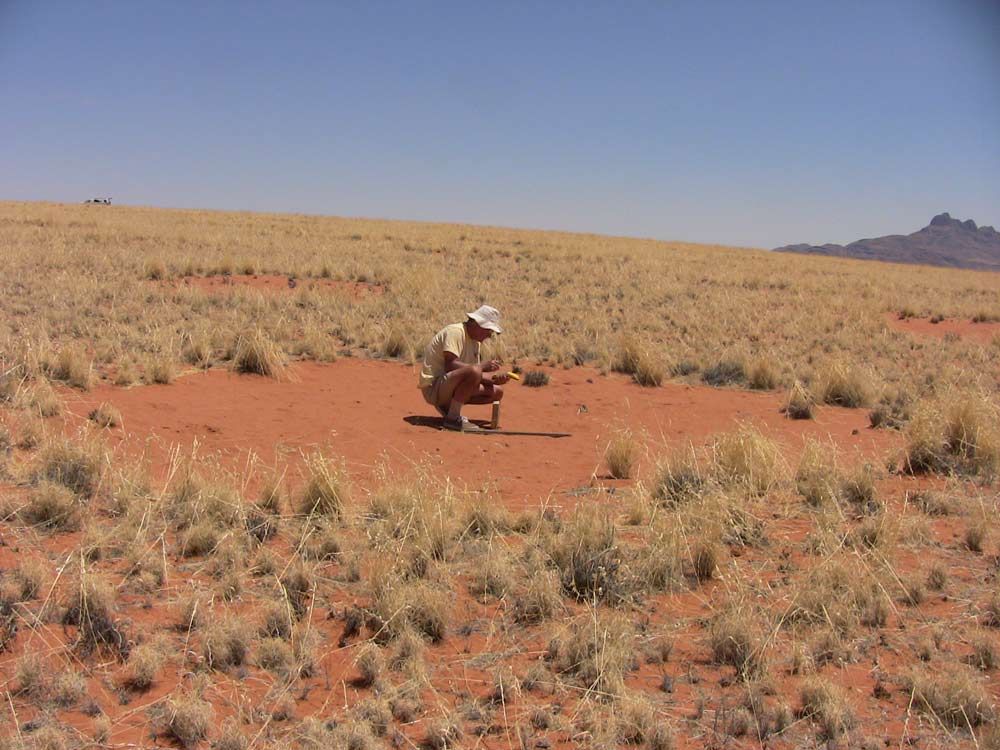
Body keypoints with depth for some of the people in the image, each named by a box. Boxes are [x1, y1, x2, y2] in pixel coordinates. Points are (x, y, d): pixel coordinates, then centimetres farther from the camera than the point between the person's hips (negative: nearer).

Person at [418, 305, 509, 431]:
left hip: (448, 387, 10)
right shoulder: (455, 331, -15)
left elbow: (476, 375, 11)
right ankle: (453, 418, -19)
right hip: (433, 387, -10)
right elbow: (450, 365, -26)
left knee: (497, 392, 7)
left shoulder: (475, 341, 13)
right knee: (473, 371, -33)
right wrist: (483, 366, -23)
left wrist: (494, 379, -9)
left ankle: (447, 407, 7)